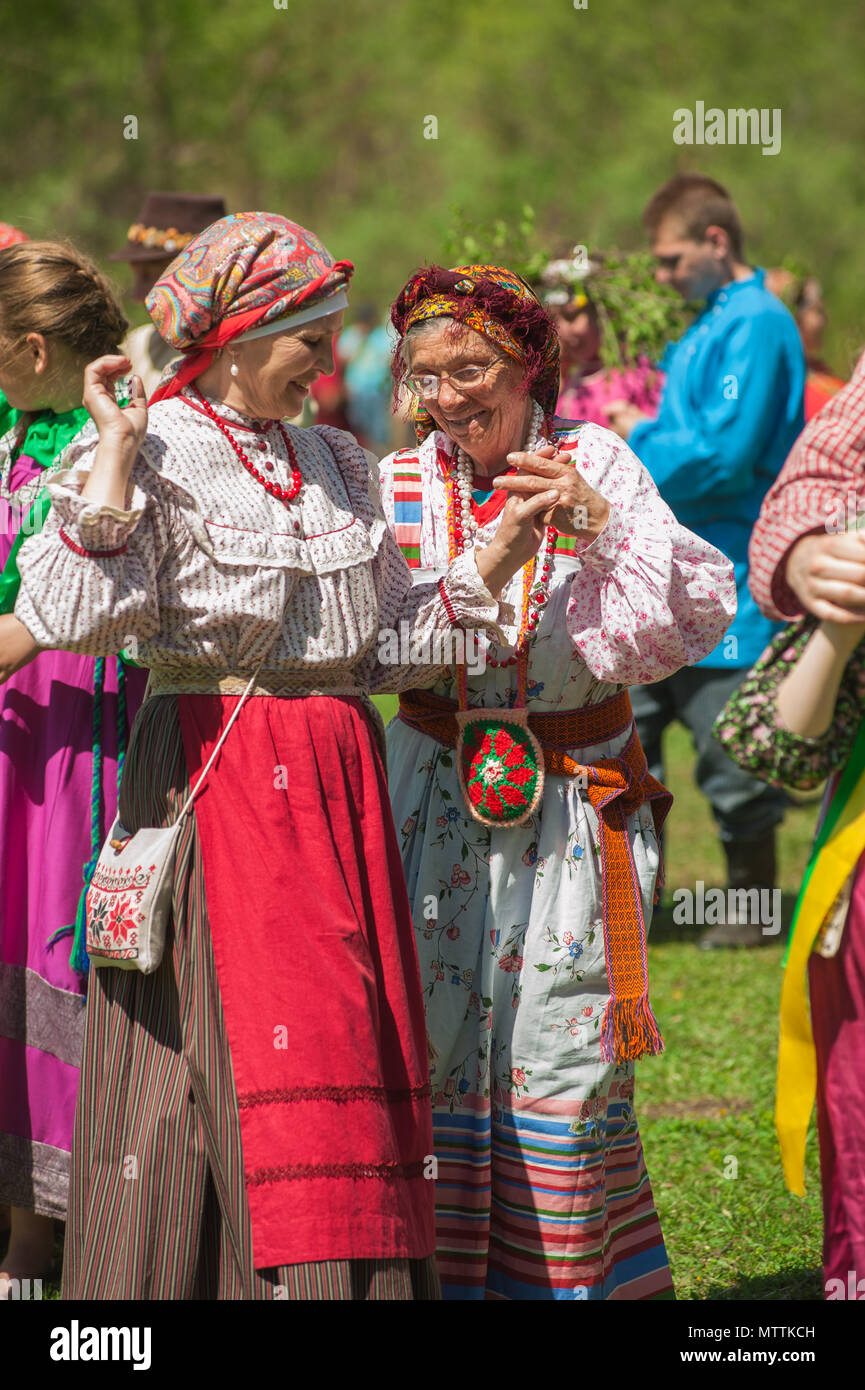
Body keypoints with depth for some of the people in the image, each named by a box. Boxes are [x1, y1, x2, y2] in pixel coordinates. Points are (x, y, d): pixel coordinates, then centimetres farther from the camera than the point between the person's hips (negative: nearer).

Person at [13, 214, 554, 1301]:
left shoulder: (332, 463, 15)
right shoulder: (152, 454, -5)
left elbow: (385, 633, 16)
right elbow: (71, 616, -20)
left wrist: (490, 564, 6)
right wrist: (115, 456, -17)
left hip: (339, 784, 6)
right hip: (216, 785, -6)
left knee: (353, 1046, 4)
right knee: (241, 1049, -9)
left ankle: (358, 1273, 9)